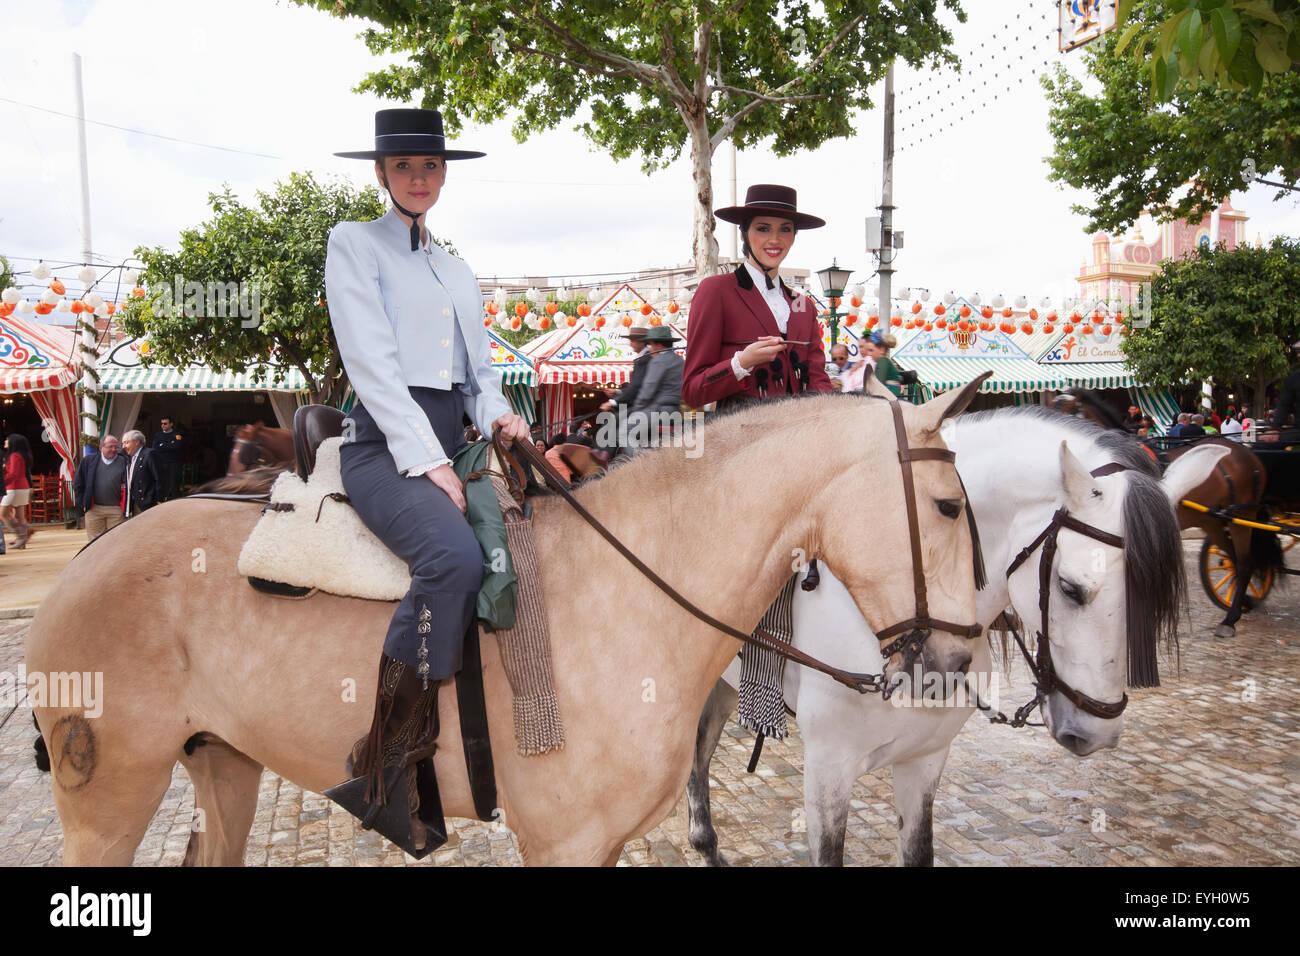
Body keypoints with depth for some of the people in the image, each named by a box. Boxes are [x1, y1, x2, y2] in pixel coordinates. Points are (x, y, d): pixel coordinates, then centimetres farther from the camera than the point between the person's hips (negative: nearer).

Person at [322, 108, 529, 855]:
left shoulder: (459, 272, 25)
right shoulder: (355, 244, 5)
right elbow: (374, 364, -7)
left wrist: (499, 415, -2)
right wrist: (426, 460, -16)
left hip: (451, 445, 7)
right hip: (386, 443, -7)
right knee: (456, 556, -33)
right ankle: (388, 770, -23)